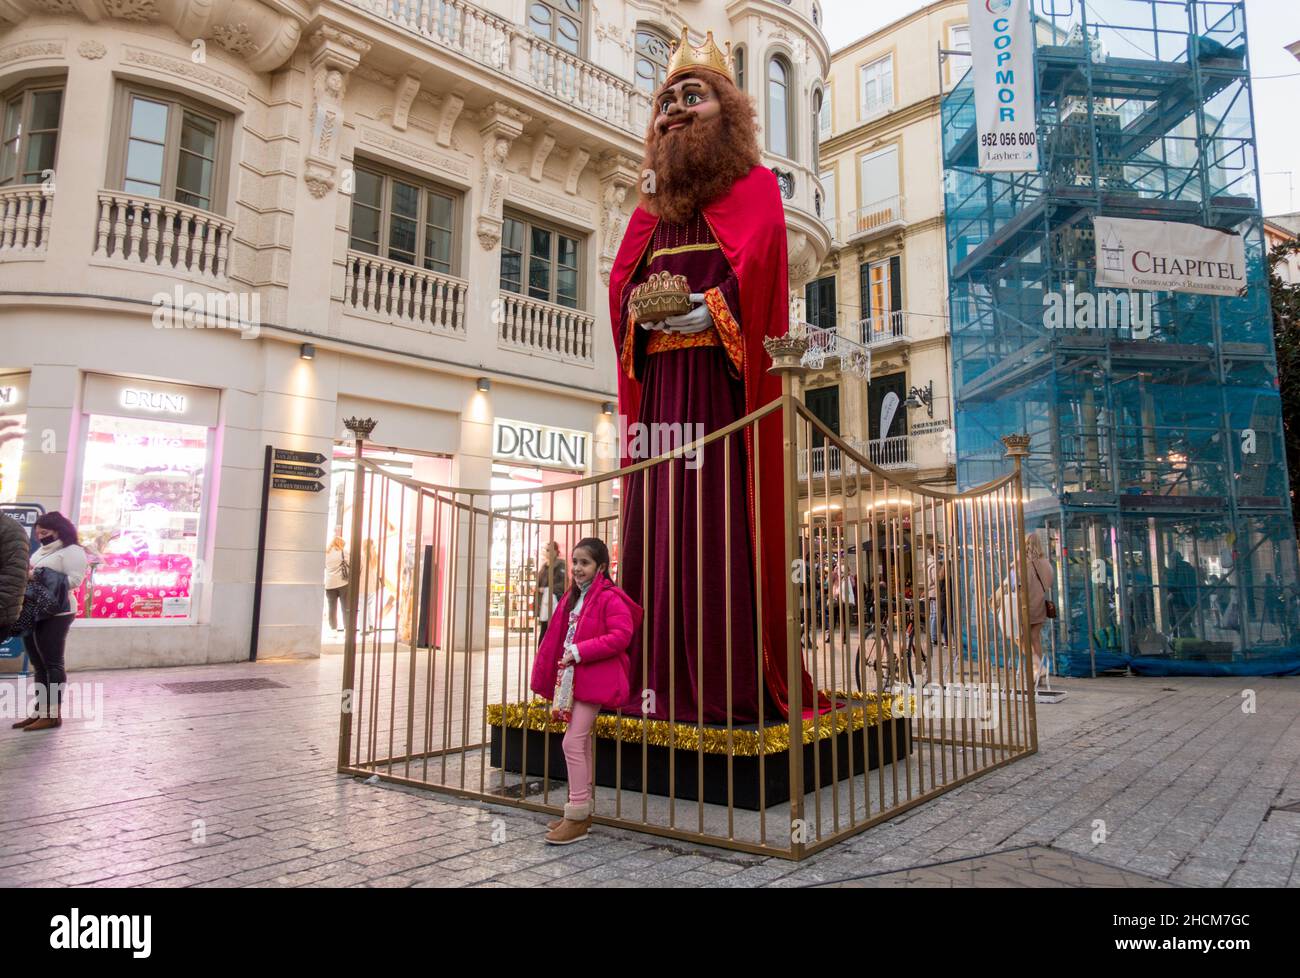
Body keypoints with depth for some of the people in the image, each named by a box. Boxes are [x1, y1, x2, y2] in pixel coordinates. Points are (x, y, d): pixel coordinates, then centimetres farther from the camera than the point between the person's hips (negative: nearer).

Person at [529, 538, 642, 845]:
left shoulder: (610, 598, -14)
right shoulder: (573, 596, 13)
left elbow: (621, 636, -23)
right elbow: (562, 635, 19)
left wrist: (580, 651, -23)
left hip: (595, 679, -9)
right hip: (573, 677, 9)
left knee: (573, 742, -10)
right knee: (582, 743, 15)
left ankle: (577, 818, 1)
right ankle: (581, 811, 26)